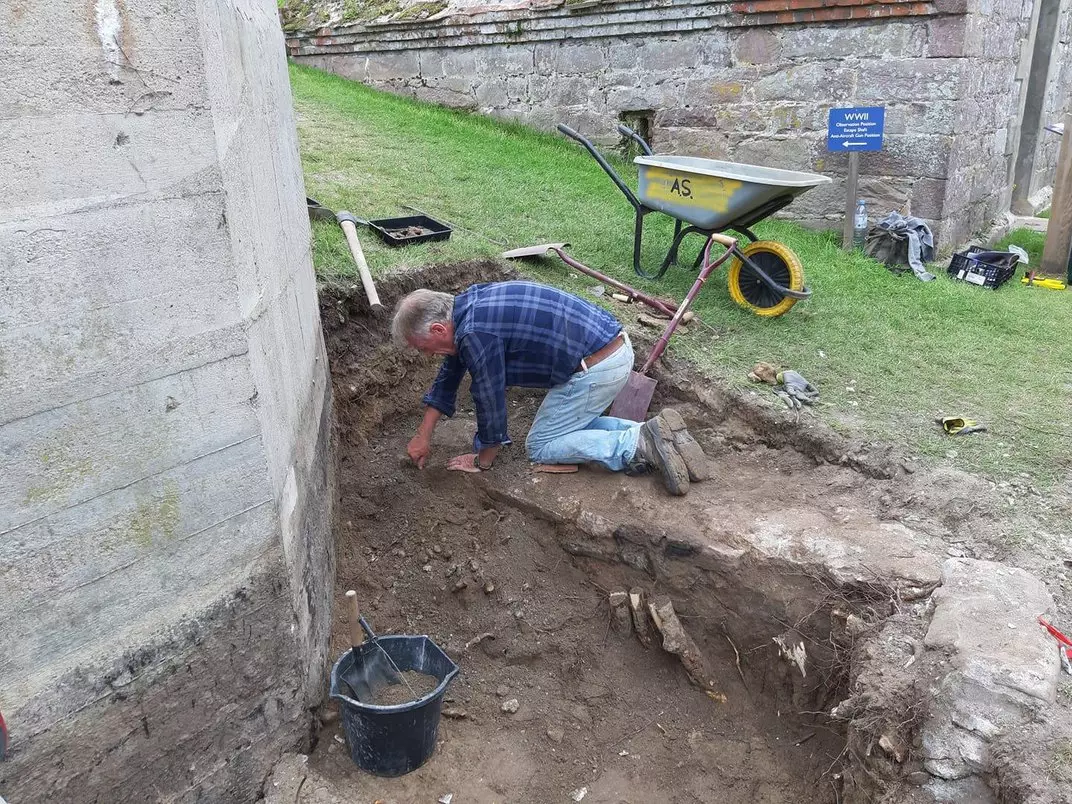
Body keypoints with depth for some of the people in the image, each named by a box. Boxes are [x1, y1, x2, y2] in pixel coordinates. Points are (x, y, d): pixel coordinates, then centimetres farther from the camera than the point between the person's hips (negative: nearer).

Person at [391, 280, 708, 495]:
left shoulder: (476, 333, -19)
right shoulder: (468, 304, 11)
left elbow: (490, 403, -9)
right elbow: (448, 376, 23)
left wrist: (482, 461, 9)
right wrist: (423, 436, 28)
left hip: (598, 366, -10)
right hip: (616, 345, 10)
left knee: (540, 446, 5)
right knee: (569, 424, 25)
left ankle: (639, 445, -8)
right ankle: (647, 434, 10)